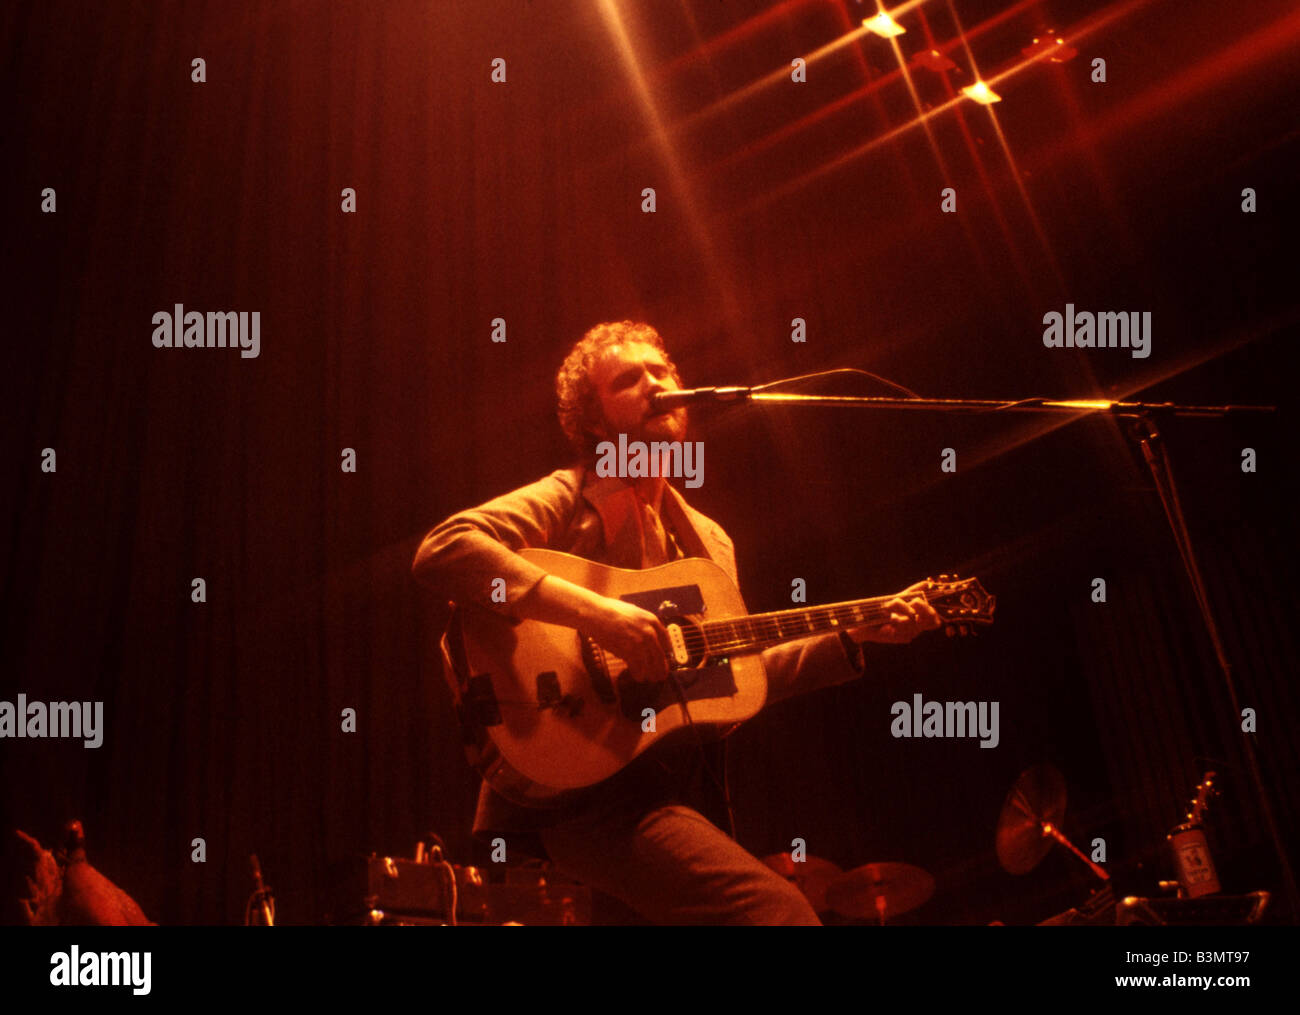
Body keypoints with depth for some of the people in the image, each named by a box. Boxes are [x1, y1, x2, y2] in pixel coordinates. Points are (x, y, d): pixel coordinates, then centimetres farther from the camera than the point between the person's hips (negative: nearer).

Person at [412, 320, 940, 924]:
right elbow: (441, 551, -18)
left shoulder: (707, 540, 22)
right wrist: (593, 611, -26)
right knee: (776, 908, -28)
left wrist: (858, 635, 19)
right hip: (584, 786, -8)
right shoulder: (565, 502, -1)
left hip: (683, 794, 8)